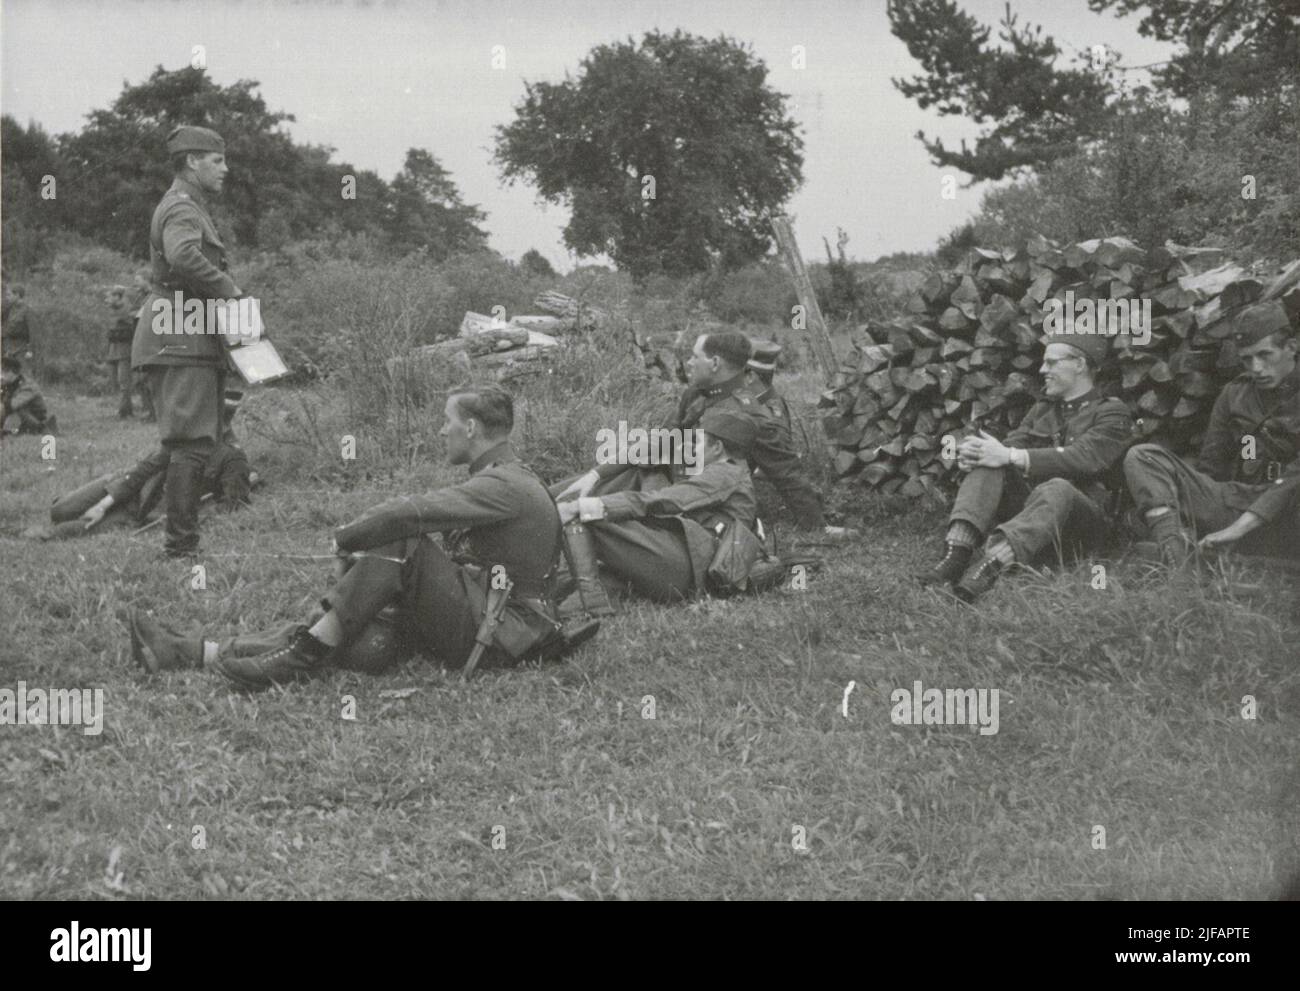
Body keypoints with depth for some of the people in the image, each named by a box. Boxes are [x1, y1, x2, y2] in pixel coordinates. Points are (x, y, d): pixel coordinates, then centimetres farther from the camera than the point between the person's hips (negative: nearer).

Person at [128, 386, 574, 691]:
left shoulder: (506, 486, -14)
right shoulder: (499, 481, 21)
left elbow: (411, 513, -24)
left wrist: (345, 538, -10)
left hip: (493, 637, -9)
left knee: (402, 545, -24)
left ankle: (303, 657, -24)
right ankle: (188, 652, -9)